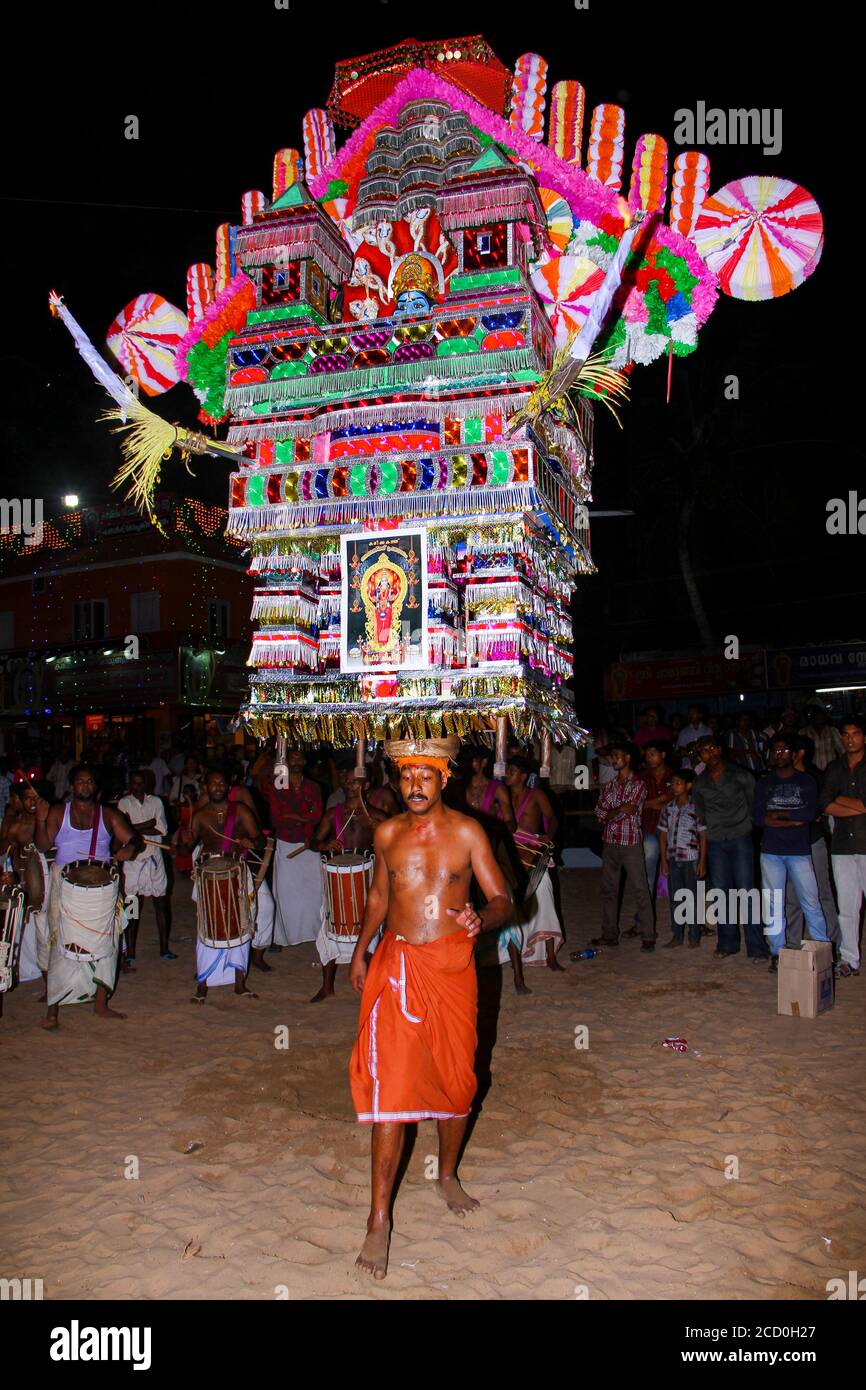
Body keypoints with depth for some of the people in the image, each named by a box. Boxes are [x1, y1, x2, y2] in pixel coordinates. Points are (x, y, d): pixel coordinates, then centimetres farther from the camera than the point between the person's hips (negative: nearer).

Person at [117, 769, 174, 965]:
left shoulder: (156, 802, 7)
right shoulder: (124, 803, 1)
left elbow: (162, 829, -4)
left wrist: (136, 828, -9)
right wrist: (149, 824, -13)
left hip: (154, 859, 3)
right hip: (133, 860, -3)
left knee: (161, 903, 7)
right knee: (133, 907, -3)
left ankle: (164, 949, 18)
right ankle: (130, 955, 3)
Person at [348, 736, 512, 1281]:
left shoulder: (467, 832, -3)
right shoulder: (387, 833, 5)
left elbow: (503, 899, -5)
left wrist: (481, 919, -26)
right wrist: (361, 950, 20)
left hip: (452, 965, 0)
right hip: (396, 965, 1)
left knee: (455, 1077, 12)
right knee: (390, 1085, -5)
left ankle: (448, 1174, 38)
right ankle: (380, 1218, 2)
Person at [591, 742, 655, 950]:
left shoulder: (638, 785, -3)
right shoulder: (608, 787, 13)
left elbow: (630, 810, -14)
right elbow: (600, 814, 4)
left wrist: (610, 813, -2)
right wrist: (621, 809, -9)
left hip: (631, 843, -6)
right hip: (610, 843, 6)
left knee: (641, 891, -3)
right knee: (608, 890, 9)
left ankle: (648, 937, 0)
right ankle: (610, 935, 17)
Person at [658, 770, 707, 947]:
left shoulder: (696, 808, -6)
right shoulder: (667, 808, 5)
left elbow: (703, 836, -4)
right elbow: (663, 835, 9)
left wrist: (702, 861, -7)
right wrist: (663, 860, 5)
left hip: (691, 859, -4)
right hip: (672, 859, 4)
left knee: (693, 898, 3)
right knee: (675, 898, 9)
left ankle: (694, 937, 12)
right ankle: (677, 936, 17)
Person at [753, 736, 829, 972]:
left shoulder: (806, 781, 7)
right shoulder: (764, 783, 11)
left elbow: (811, 813, -7)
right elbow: (757, 816, -2)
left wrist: (779, 814, -5)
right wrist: (793, 820, -9)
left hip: (799, 850, -2)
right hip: (771, 851, 2)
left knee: (811, 902, -3)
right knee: (774, 904, 3)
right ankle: (777, 952, 10)